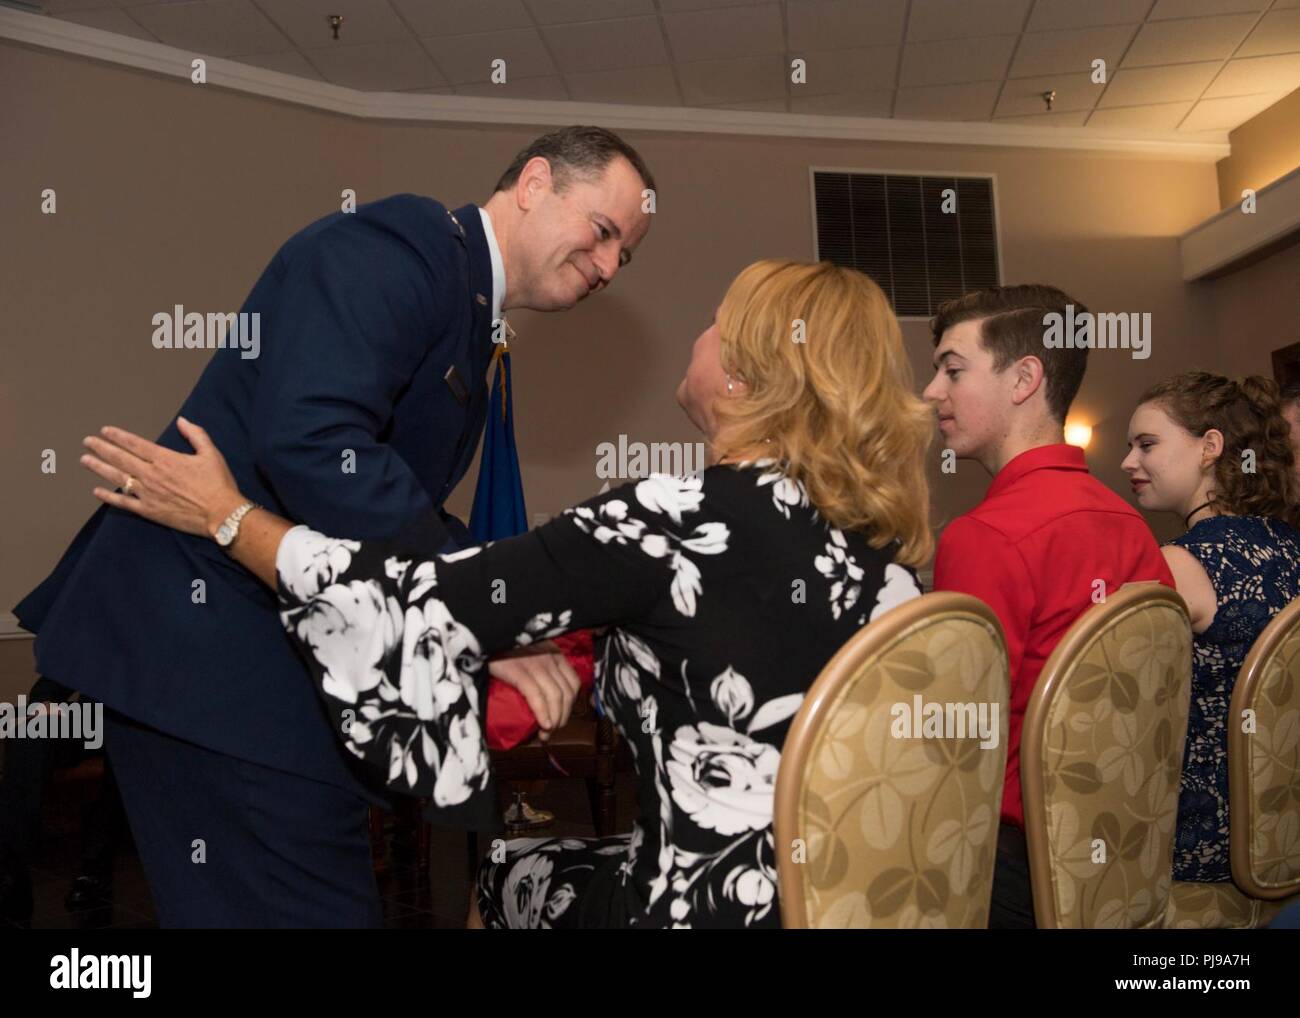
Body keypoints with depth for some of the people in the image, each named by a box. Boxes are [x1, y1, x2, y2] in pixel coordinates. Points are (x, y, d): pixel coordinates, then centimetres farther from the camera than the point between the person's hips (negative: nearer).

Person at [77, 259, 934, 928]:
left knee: (501, 882, 22)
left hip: (720, 902, -6)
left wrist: (227, 517, -7)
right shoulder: (876, 523, -2)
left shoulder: (687, 521, -22)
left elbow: (423, 606, -19)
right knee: (526, 868, 27)